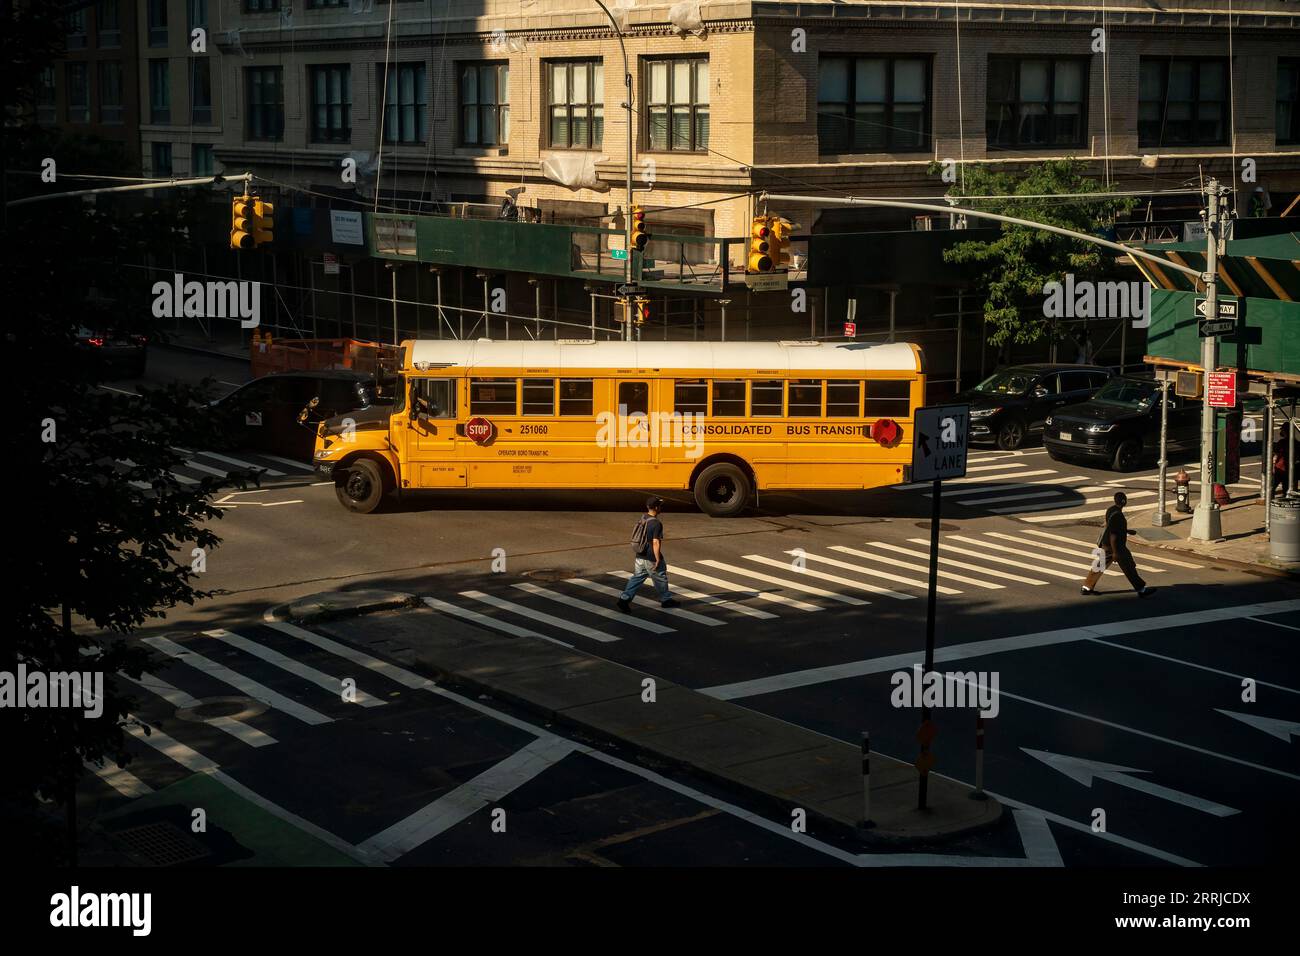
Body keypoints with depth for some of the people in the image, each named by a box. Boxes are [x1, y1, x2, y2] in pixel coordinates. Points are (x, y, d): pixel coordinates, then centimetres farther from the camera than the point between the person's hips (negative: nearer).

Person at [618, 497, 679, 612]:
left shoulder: (643, 518, 5)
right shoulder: (656, 524, -21)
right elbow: (656, 542, -24)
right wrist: (658, 559, -18)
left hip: (640, 556, 7)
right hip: (651, 558, -7)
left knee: (637, 577, 10)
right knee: (660, 578, 11)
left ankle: (624, 598, 0)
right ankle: (665, 600, 27)